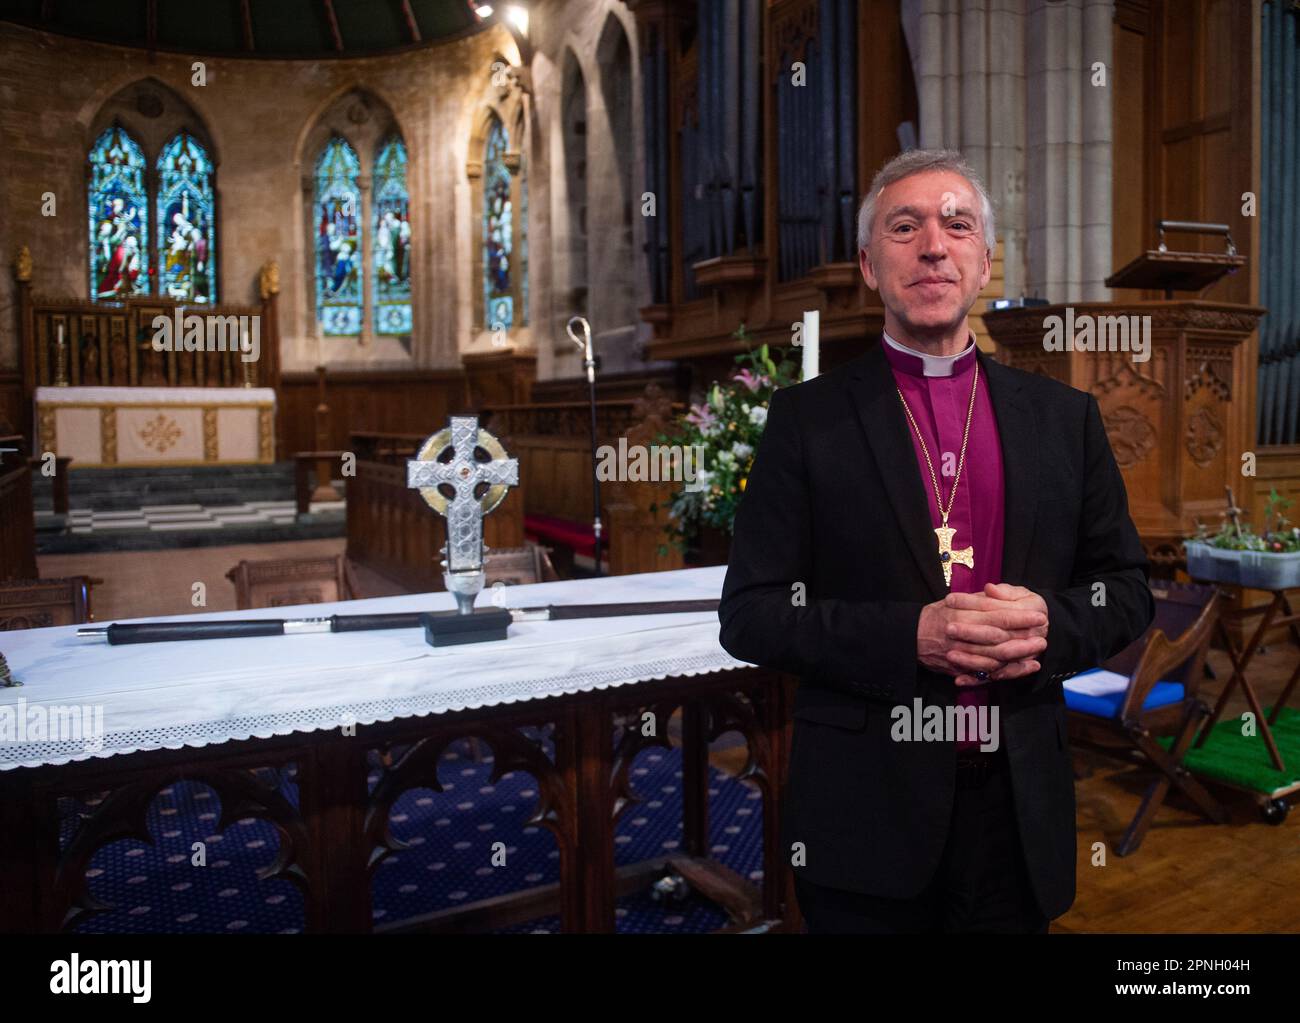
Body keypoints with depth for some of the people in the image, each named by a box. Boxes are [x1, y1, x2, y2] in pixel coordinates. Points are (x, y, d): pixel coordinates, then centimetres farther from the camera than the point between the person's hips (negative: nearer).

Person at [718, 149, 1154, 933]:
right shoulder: (808, 417, -4)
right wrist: (910, 637, -20)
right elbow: (749, 612, -7)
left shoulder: (1064, 416, 6)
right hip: (865, 810, -2)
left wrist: (1050, 626, -13)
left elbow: (1128, 588, 9)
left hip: (1022, 808, 3)